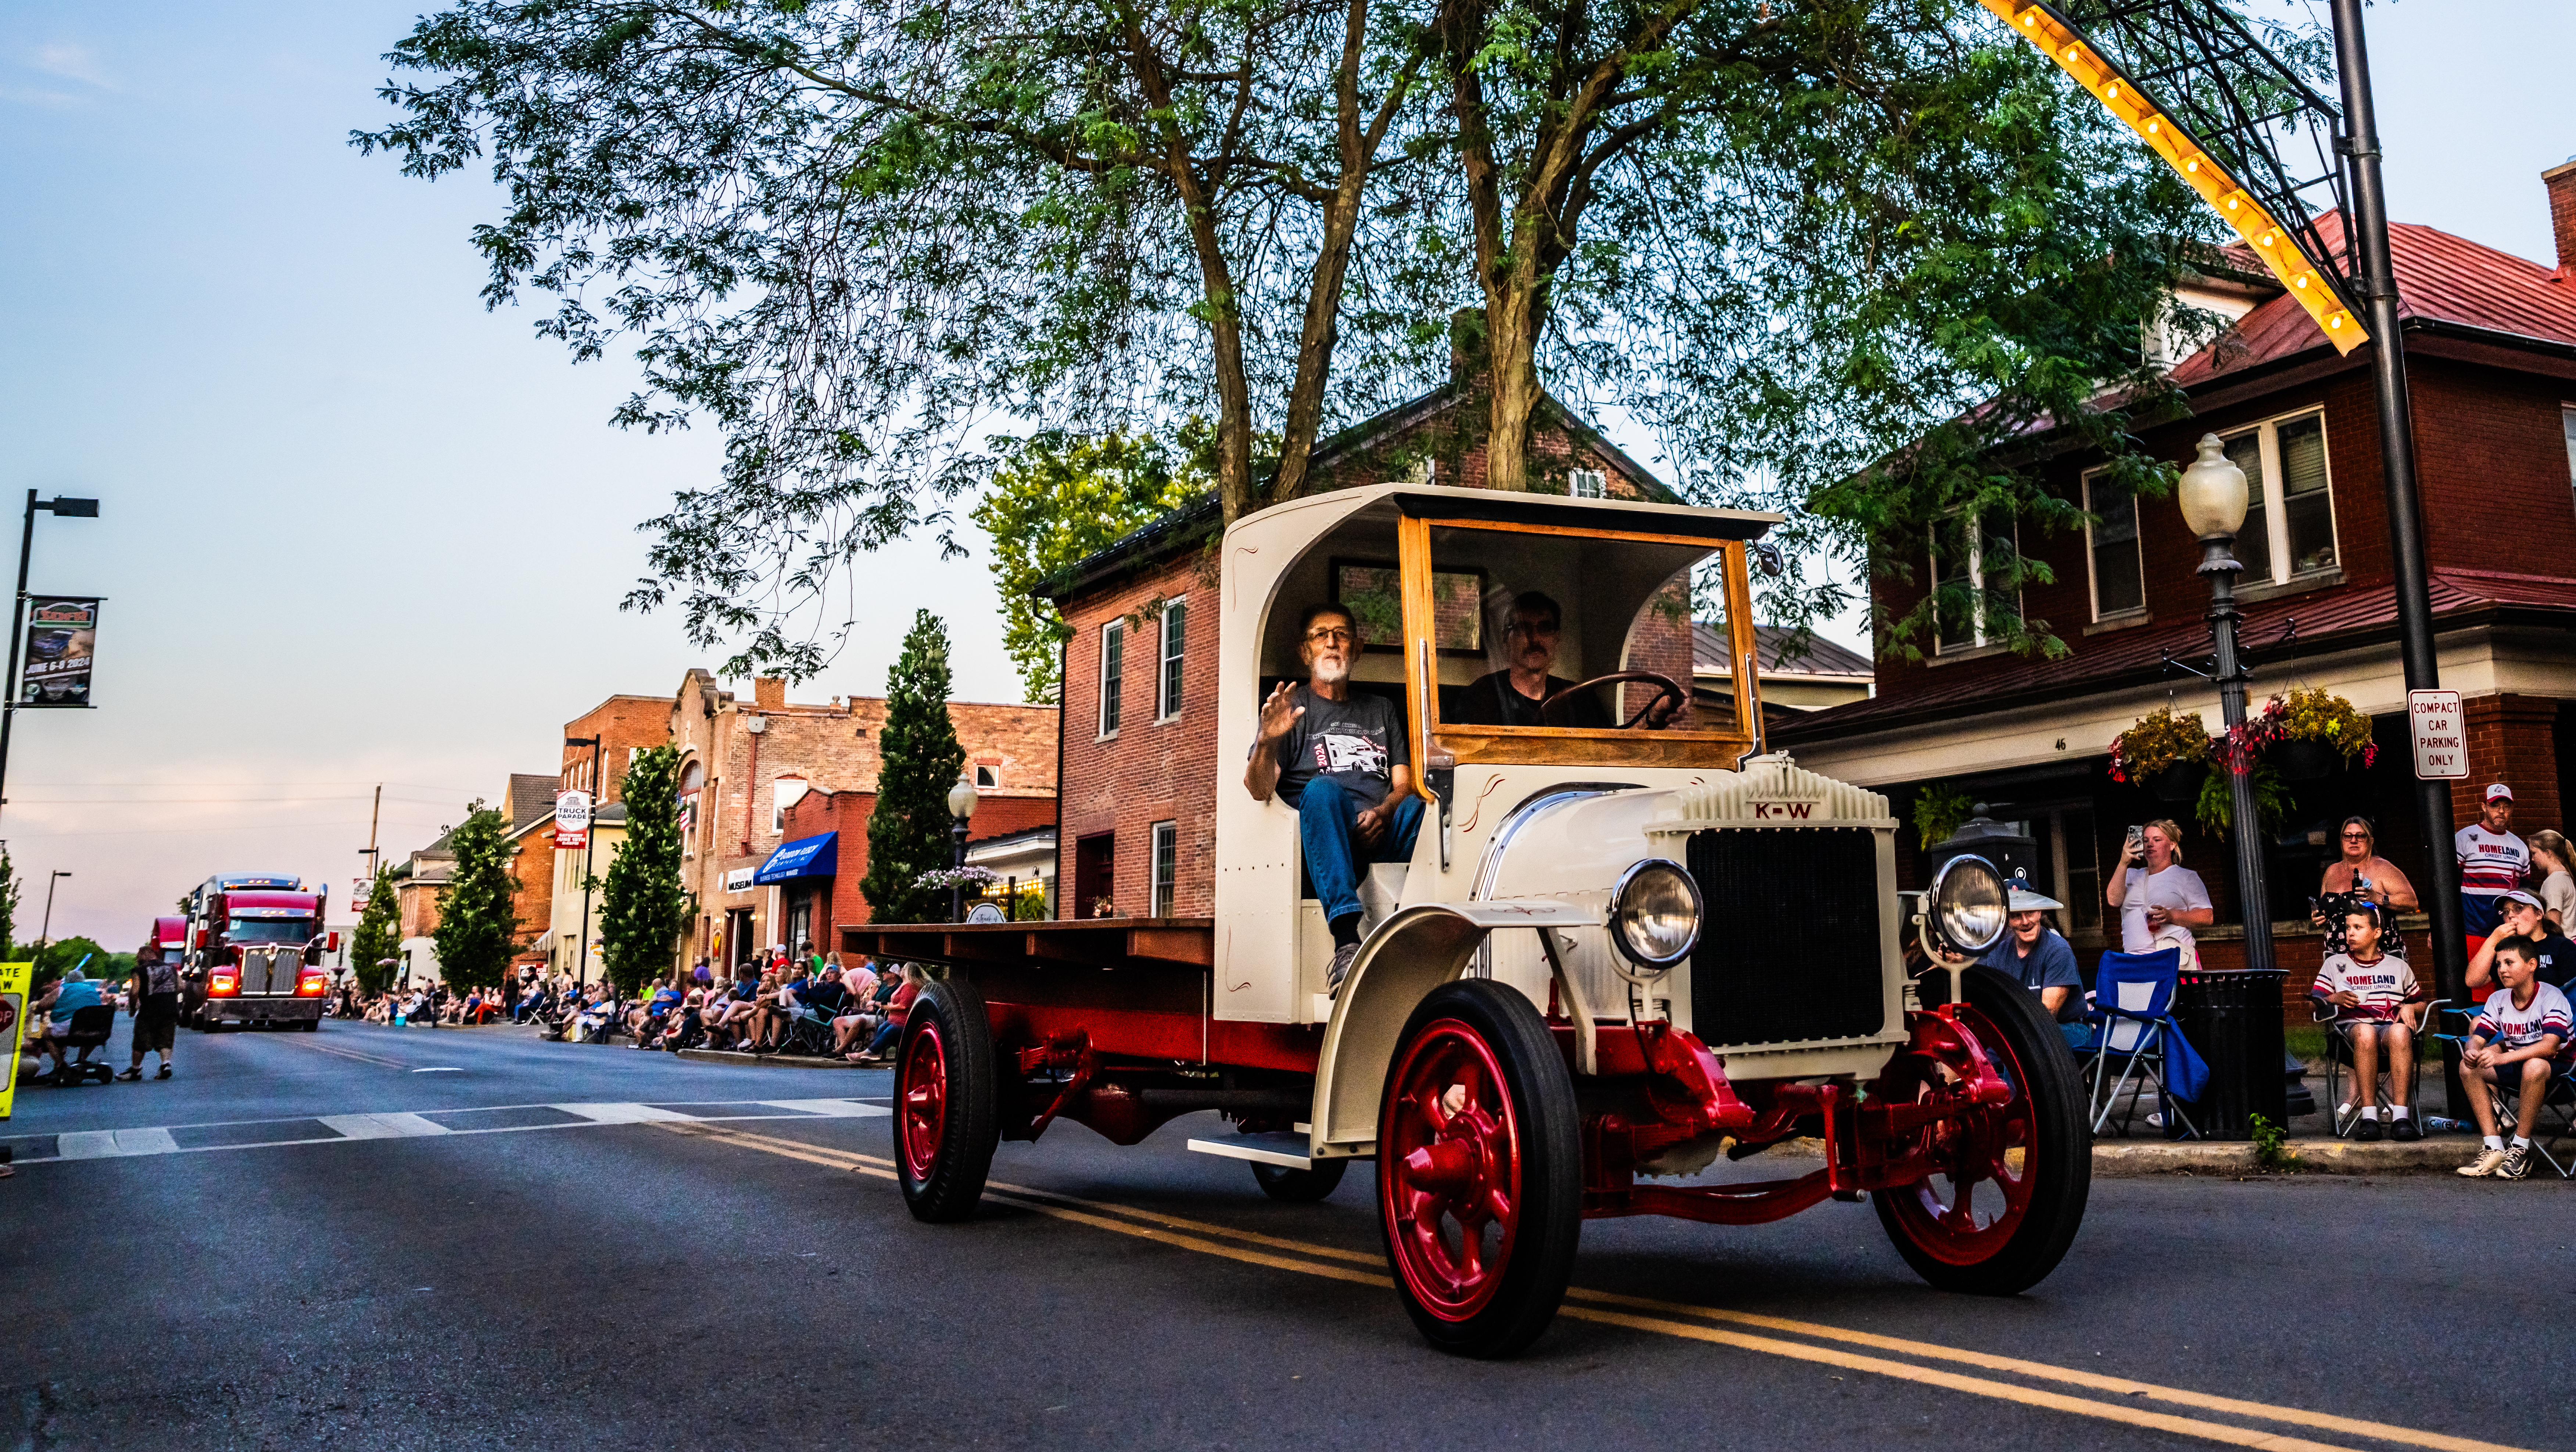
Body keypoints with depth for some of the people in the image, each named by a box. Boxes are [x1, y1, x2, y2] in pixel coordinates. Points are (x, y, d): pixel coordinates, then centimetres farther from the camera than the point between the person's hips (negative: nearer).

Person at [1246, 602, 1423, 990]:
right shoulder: (1292, 707, 17)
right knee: (1322, 787, -36)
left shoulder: (1382, 710, 29)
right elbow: (1259, 791, 3)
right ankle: (1347, 942, -49)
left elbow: (1405, 783, 16)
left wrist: (1384, 811, -8)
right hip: (1326, 834, -2)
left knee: (1418, 808, -31)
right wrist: (1267, 742, -18)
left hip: (1382, 832, 2)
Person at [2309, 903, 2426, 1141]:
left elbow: (2422, 1004, 28)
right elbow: (2315, 1004, 14)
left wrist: (2409, 1007, 5)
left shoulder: (2398, 966, 26)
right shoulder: (2335, 964, 23)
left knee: (2400, 1032, -39)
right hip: (2351, 1026, -1)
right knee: (2366, 1033, -41)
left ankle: (2401, 1117, -44)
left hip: (2391, 1025, 1)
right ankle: (2369, 1117, -43)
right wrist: (2334, 999, -7)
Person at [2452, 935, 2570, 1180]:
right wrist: (2471, 1051, -28)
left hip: (2553, 1069, -6)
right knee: (2468, 1067, -18)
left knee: (2534, 1067, -40)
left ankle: (2521, 1149, -26)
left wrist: (2502, 1058, -43)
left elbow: (2550, 1046, -30)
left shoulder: (2552, 997, -16)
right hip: (2516, 1068, 6)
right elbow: (2477, 1038, -1)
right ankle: (2494, 1148, -19)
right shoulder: (2498, 1000, 2)